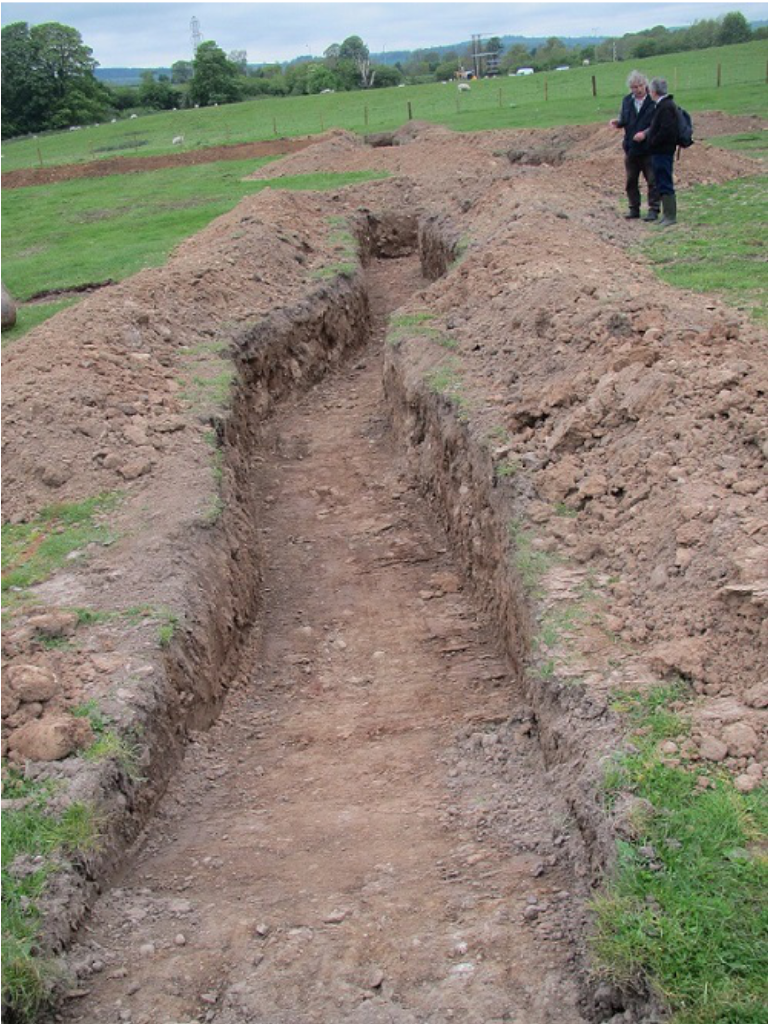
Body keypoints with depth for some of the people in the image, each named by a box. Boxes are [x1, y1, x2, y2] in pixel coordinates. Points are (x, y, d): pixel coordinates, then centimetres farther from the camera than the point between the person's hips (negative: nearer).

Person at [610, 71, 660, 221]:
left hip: (649, 148, -5)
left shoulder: (653, 101, -9)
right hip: (631, 147, 5)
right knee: (631, 181, 11)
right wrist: (618, 122, -7)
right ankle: (634, 209, 22)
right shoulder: (627, 101, 8)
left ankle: (653, 209, 4)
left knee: (652, 181, -2)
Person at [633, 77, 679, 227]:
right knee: (662, 183, 15)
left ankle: (670, 216, -4)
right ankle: (667, 214, 22)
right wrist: (646, 134, 9)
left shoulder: (666, 107, -17)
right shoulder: (663, 105, 15)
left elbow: (666, 130, -24)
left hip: (663, 152, -10)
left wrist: (652, 142, -15)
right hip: (659, 151, 10)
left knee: (665, 183, -7)